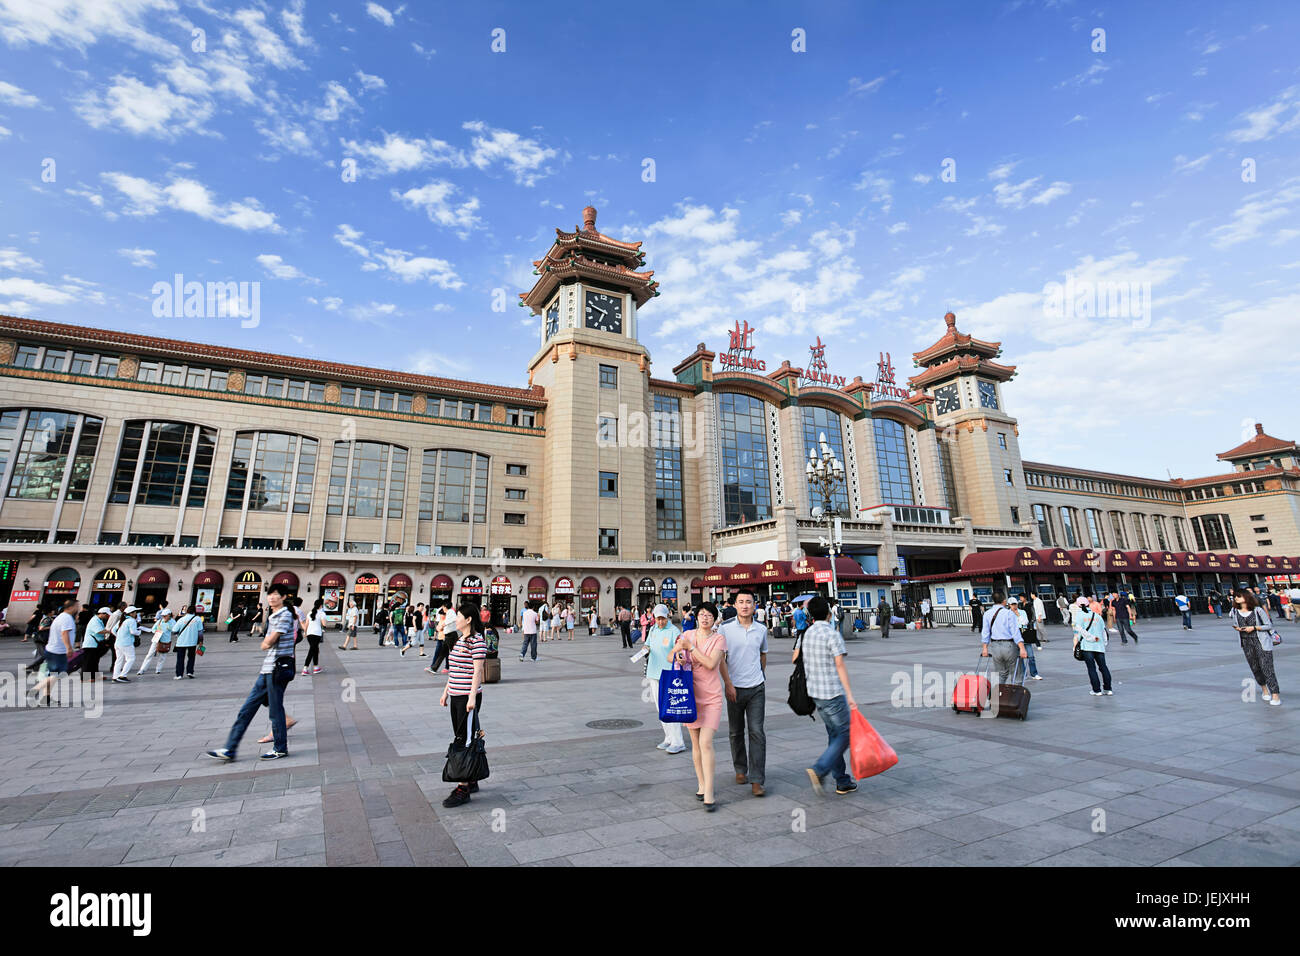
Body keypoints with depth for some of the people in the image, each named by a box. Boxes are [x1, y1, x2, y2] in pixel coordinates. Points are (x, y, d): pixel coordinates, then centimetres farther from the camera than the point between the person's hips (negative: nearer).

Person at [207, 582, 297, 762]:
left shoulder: (285, 615, -12)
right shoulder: (273, 617, 17)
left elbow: (269, 641, -17)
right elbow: (266, 644, 16)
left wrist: (266, 642, 3)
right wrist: (267, 643, -4)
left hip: (278, 667, -9)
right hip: (267, 668, 9)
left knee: (276, 709, 0)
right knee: (247, 709, 11)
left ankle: (280, 748, 14)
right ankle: (229, 749, 18)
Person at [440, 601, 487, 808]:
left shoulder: (477, 640, -14)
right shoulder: (459, 639, 14)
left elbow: (478, 670, -17)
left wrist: (472, 697, -20)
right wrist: (446, 691, 20)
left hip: (468, 697, -9)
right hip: (455, 696, 9)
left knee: (466, 741, -4)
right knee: (460, 739, 15)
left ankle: (463, 789, 3)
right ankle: (471, 781, 27)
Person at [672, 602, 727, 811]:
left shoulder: (719, 639, -4)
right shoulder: (687, 635, 5)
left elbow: (711, 664, -16)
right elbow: (671, 656, 8)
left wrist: (691, 646, -16)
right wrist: (678, 656, -14)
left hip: (711, 697, -3)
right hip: (691, 694, 3)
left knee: (706, 743, -11)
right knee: (696, 743, 11)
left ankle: (709, 794, -4)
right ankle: (702, 785, 27)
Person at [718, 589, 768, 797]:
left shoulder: (761, 629, 3)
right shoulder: (725, 629, -6)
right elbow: (720, 658, -5)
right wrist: (728, 684, -10)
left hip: (757, 687, 1)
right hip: (735, 687, -1)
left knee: (757, 732, -4)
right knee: (736, 732, 11)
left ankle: (757, 780, 1)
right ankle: (740, 769, 31)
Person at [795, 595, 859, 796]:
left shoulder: (806, 633, 6)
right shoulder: (833, 634, -14)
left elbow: (794, 659, 13)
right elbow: (840, 666, -18)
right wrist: (850, 695, -17)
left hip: (815, 692, 7)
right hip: (833, 692, -7)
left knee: (834, 734, 15)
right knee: (845, 734, 2)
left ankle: (842, 782, 19)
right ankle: (819, 770, -10)